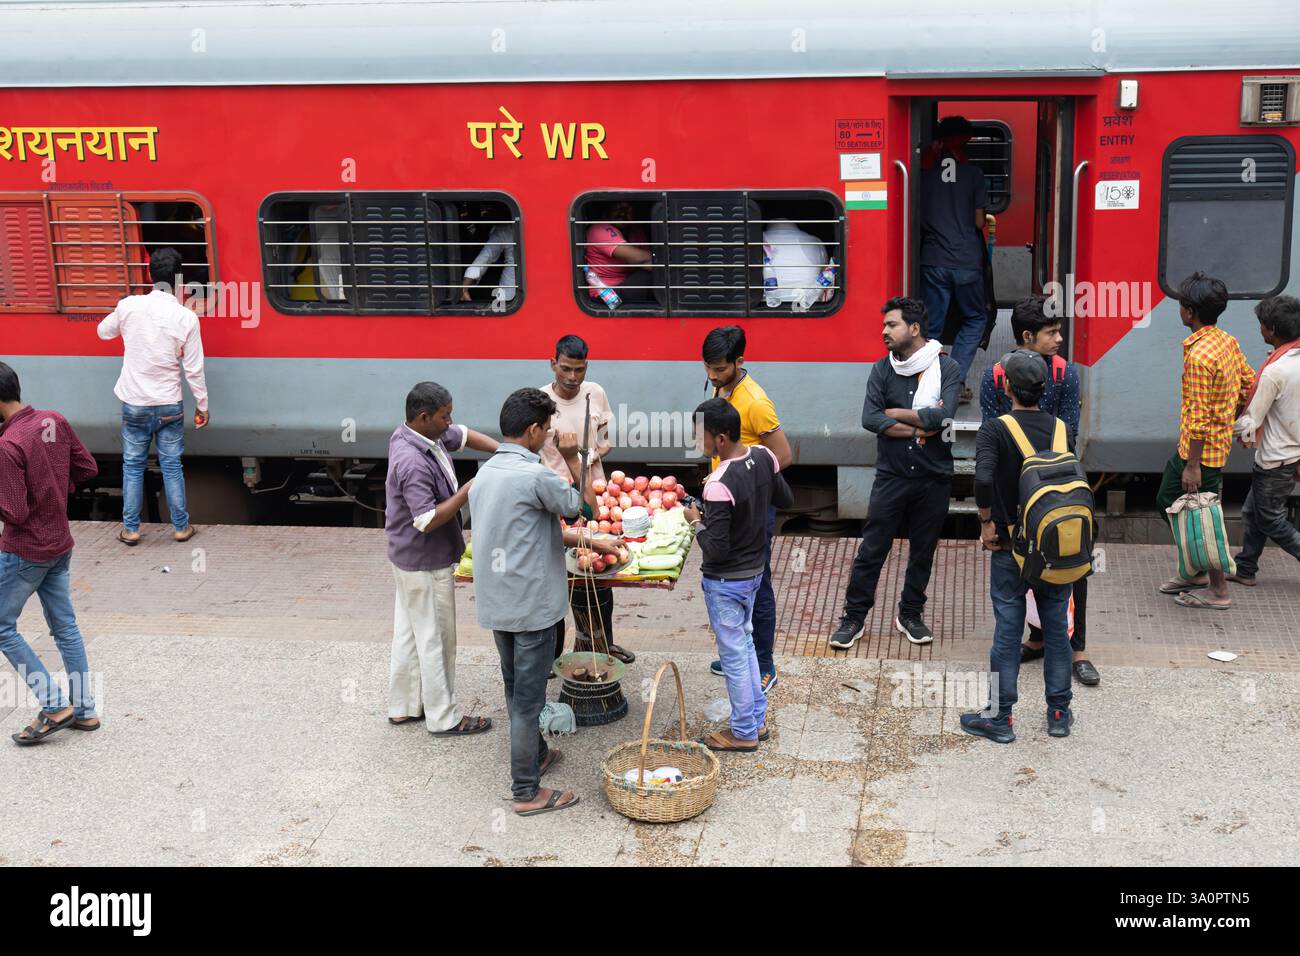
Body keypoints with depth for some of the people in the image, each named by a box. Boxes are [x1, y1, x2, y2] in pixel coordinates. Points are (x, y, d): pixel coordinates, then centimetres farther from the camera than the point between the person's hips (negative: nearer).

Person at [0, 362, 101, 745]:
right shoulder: (55, 421, -3)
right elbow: (87, 468, 8)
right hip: (60, 544, 8)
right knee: (65, 627, 14)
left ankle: (55, 705, 5)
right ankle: (84, 710, 20)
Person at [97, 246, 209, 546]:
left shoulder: (128, 306, -9)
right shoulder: (186, 317, -12)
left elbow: (104, 332, 12)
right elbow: (194, 369, -8)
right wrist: (202, 405, 4)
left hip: (134, 405, 1)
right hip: (170, 406, -1)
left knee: (132, 466, 12)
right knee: (172, 466, 11)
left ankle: (130, 529, 18)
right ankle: (181, 526, 19)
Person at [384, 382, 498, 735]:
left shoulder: (427, 435, -2)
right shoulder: (413, 463, -30)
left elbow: (464, 435, 14)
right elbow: (428, 520, -30)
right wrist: (469, 490, -24)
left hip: (411, 558, 10)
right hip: (425, 563, -10)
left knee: (410, 633, 20)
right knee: (436, 640, 3)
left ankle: (403, 705, 33)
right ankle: (444, 718, 16)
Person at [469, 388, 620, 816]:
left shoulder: (485, 473, 7)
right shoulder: (535, 476, -21)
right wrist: (573, 460, 4)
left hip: (495, 601, 8)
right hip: (531, 604, -8)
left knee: (516, 689, 22)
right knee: (528, 697, 1)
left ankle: (536, 754, 41)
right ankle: (527, 792, 10)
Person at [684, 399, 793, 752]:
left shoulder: (718, 485, -30)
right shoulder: (764, 456, -8)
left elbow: (716, 548, -27)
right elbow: (785, 500, 9)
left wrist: (697, 521, -12)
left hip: (725, 581, -8)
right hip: (754, 570, 8)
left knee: (733, 653, 7)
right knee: (744, 642, 23)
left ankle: (744, 733, 22)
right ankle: (757, 719, 35)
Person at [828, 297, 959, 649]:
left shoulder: (946, 368, -5)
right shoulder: (883, 369, 1)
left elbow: (944, 416, -20)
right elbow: (869, 419, -12)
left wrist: (894, 414, -12)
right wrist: (921, 427, -15)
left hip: (934, 477, 0)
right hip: (892, 475, 1)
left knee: (923, 550, 12)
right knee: (872, 548, 3)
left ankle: (910, 615, 27)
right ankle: (854, 616, 13)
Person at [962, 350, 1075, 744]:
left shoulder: (995, 430, -13)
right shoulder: (1061, 429, 0)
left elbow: (983, 478, -28)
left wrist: (987, 521, -14)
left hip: (1010, 548, -3)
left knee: (1007, 630, 3)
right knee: (1056, 628, 13)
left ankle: (999, 718, 11)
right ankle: (1059, 712, 22)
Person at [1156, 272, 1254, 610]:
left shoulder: (1199, 356, -26)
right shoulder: (1228, 341, 2)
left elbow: (1199, 419, -25)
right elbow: (1249, 382, 12)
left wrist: (1192, 466, -21)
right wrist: (1232, 419, 23)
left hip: (1202, 449, -10)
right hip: (1220, 439, 10)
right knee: (1167, 500, 21)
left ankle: (1219, 592, 14)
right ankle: (1197, 571, 31)